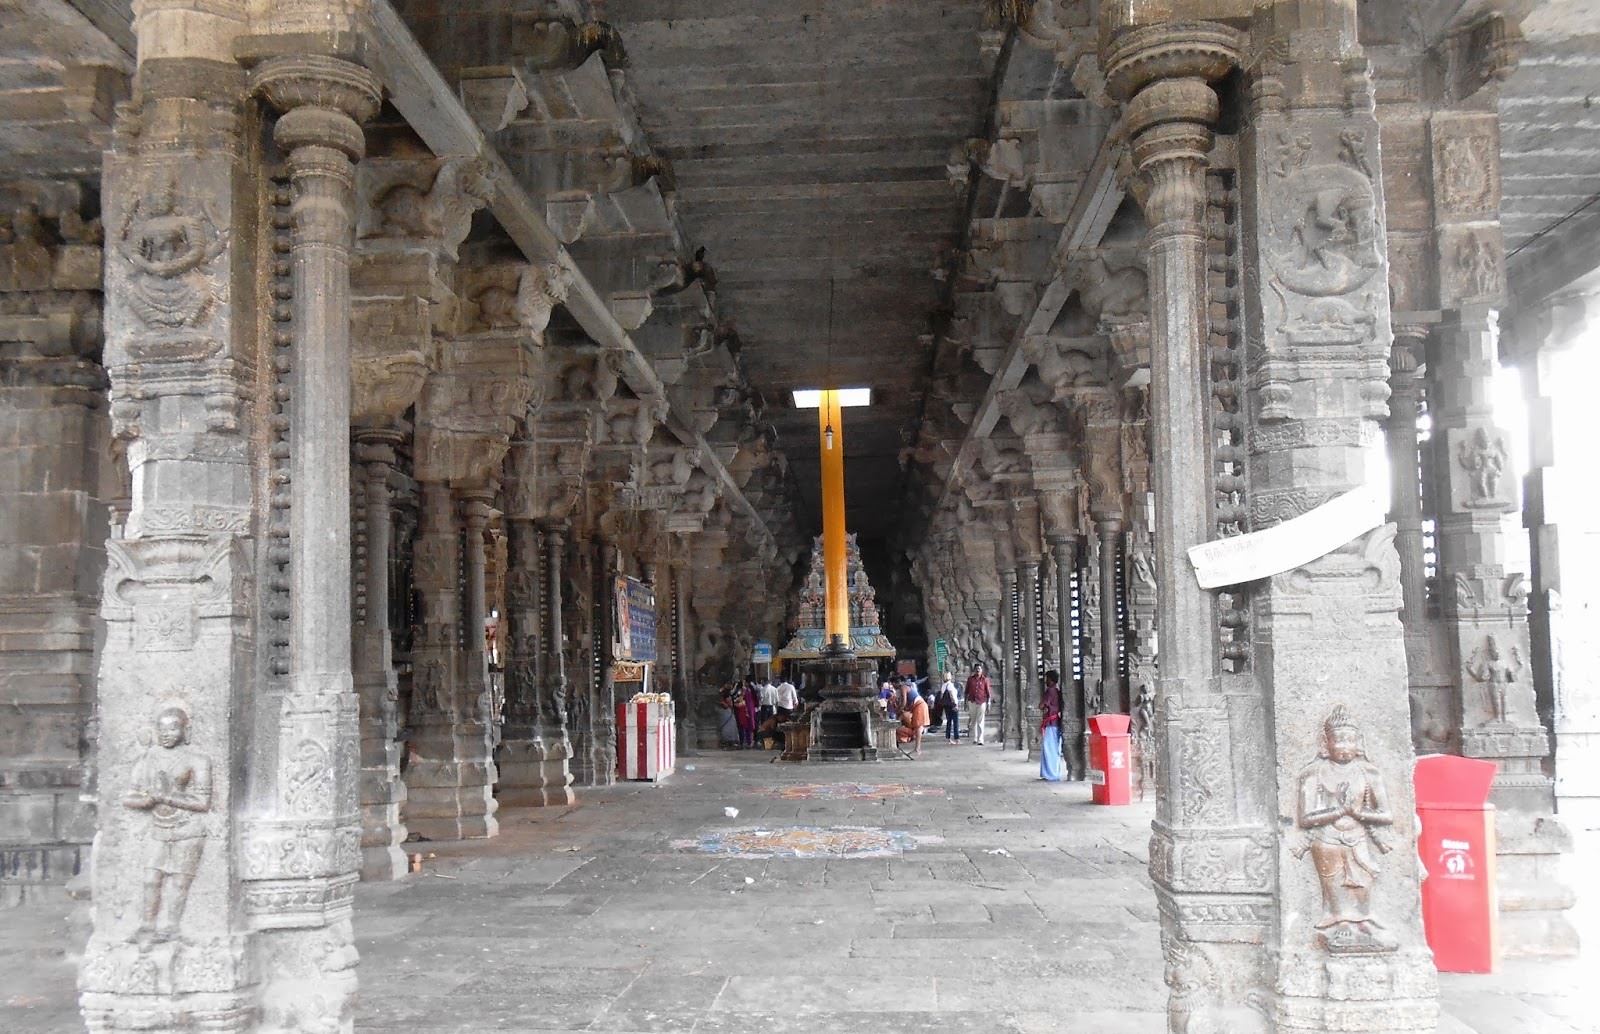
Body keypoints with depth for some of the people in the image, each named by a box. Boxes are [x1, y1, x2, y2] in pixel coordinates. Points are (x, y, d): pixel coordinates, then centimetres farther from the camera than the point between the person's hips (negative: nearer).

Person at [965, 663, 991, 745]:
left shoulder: (985, 679, 1)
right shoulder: (970, 679, 7)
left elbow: (988, 693, 2)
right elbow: (966, 691, 12)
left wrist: (988, 704, -2)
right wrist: (965, 703, 8)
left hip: (982, 703, -2)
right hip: (972, 702, 2)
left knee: (980, 722, -6)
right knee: (973, 721, 7)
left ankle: (980, 740, -9)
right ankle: (974, 739, 16)